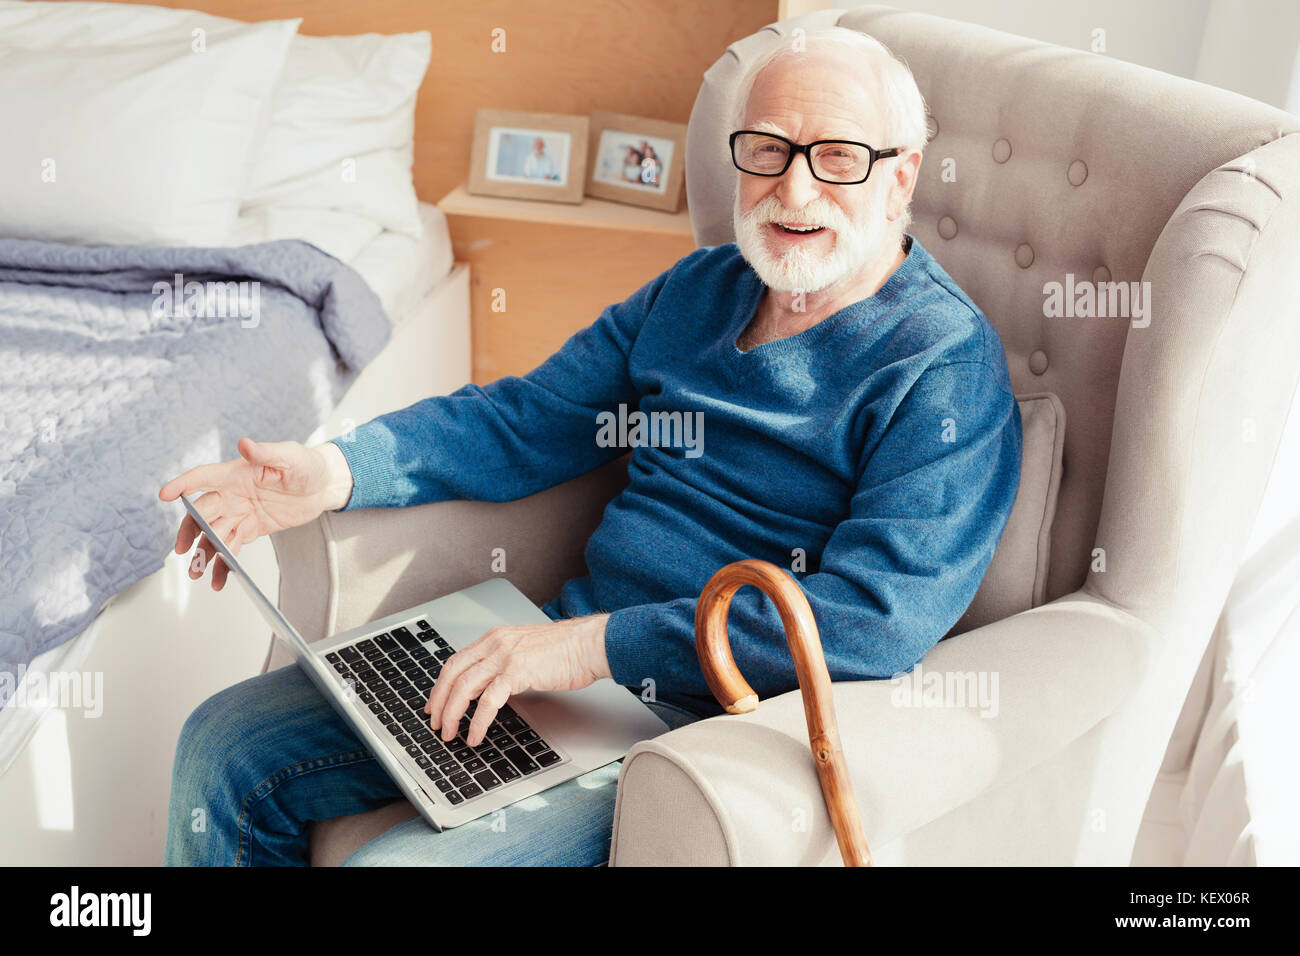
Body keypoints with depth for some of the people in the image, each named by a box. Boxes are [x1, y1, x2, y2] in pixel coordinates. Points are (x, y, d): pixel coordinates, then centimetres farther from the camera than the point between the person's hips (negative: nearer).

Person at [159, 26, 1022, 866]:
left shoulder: (947, 366, -12)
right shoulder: (698, 289, 11)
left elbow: (878, 619, -24)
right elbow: (525, 419, 12)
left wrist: (599, 644, -26)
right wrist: (338, 471, -6)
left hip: (695, 723, -7)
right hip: (568, 646, 7)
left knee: (395, 862, -23)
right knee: (228, 748, 4)